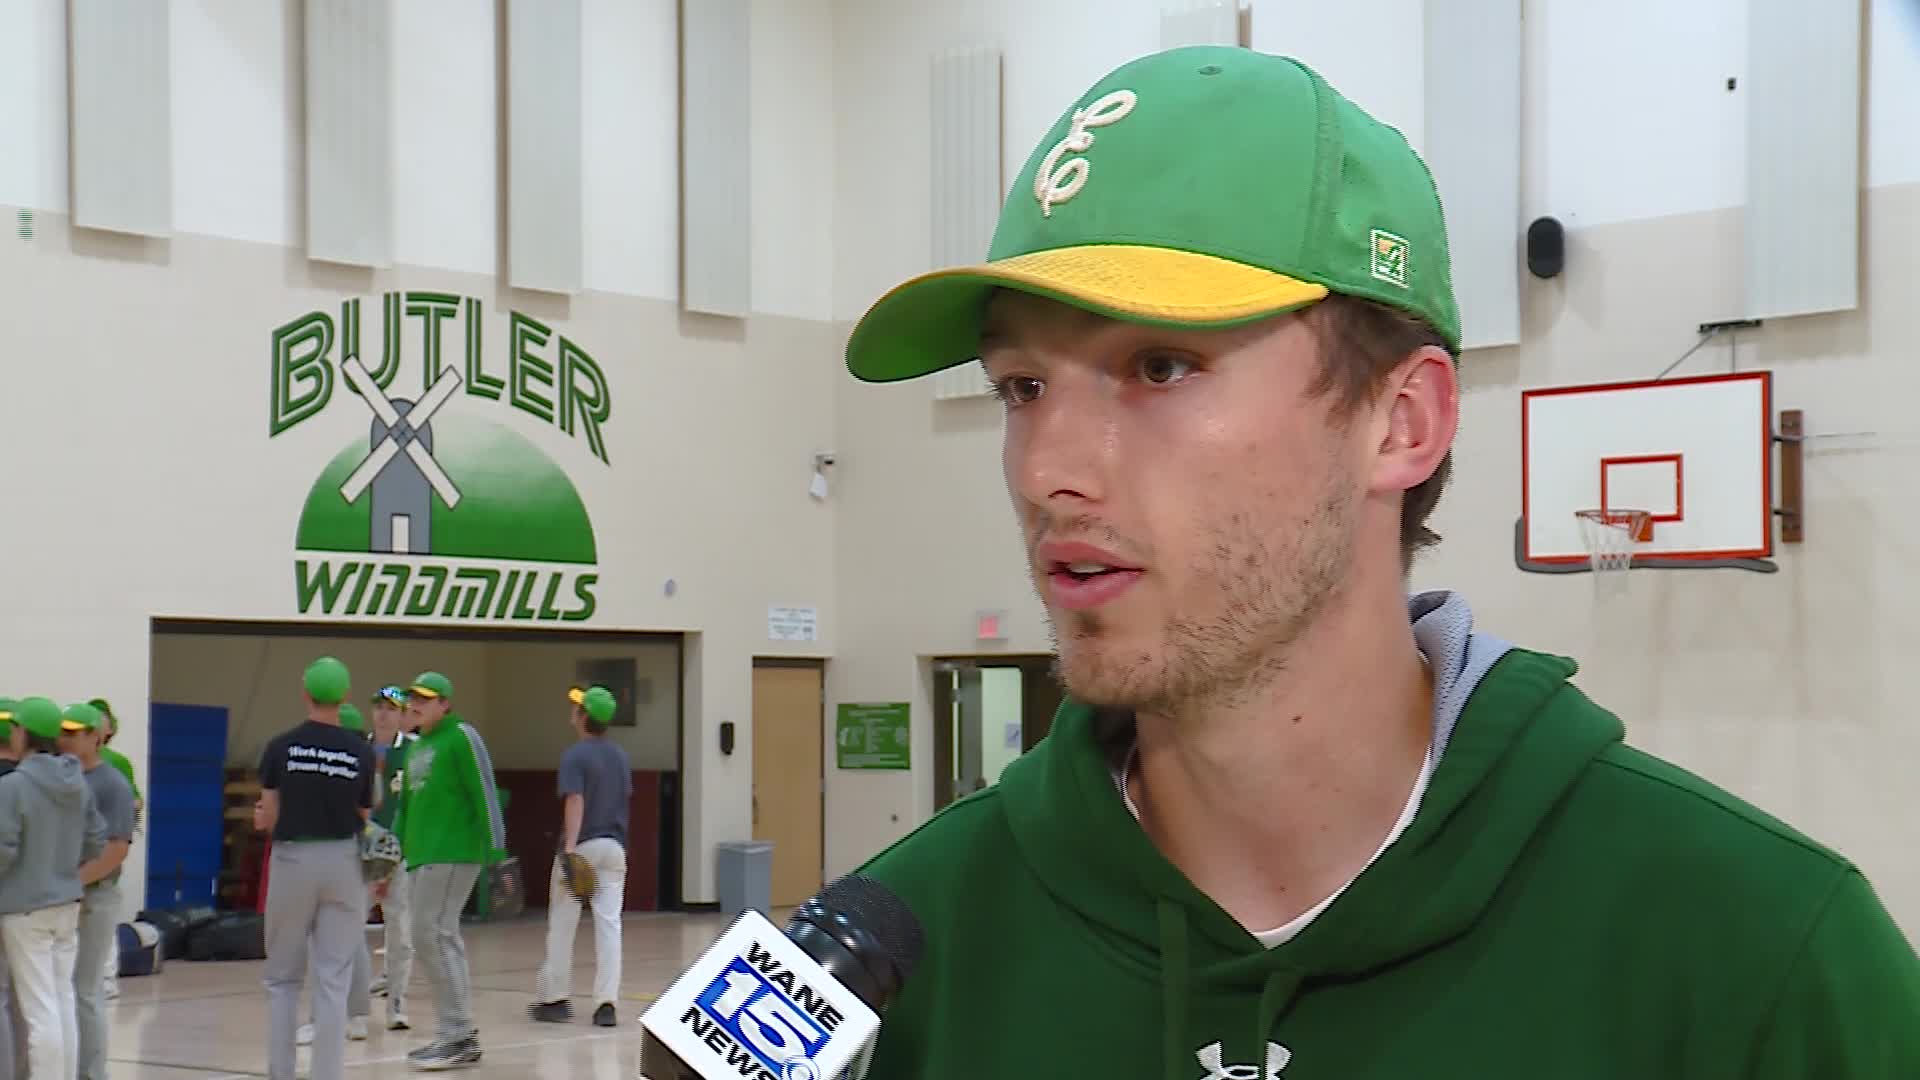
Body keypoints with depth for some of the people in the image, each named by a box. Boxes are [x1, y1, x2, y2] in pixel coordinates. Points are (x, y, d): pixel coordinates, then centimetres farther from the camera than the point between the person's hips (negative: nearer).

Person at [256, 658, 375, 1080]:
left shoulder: (281, 747, -5)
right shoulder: (361, 752, -3)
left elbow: (270, 816, -3)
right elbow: (363, 819, 1)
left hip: (293, 859, 0)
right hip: (342, 861, 0)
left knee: (283, 977, 13)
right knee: (333, 979, 3)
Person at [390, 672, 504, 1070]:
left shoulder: (461, 738, -6)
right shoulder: (415, 747, 19)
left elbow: (485, 796, -11)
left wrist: (495, 853, -17)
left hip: (452, 854, -8)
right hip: (420, 857, 8)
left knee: (432, 935, -12)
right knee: (441, 940, 8)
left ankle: (455, 1036, -8)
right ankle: (461, 1036, 14)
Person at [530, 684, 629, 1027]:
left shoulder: (575, 756, -10)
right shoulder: (621, 757, 11)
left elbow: (575, 801, -21)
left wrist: (570, 848, -29)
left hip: (582, 847, -5)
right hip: (614, 847, 5)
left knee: (561, 924, 7)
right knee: (609, 923, 1)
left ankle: (556, 998, 13)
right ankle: (606, 1002, -4)